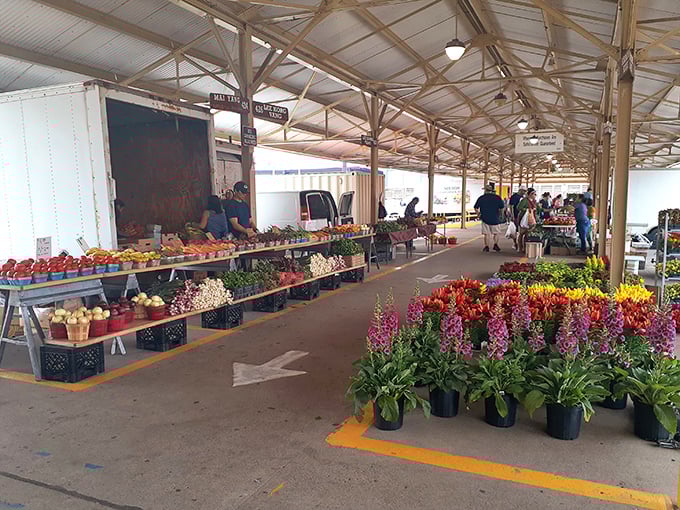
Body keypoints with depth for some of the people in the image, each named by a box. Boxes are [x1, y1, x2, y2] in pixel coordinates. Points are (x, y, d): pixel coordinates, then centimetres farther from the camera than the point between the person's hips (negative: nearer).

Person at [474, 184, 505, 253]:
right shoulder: (497, 198, -4)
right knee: (496, 233, 15)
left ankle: (486, 246, 4)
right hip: (495, 219, -1)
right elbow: (502, 207, -3)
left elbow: (476, 208, 6)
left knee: (486, 234, 9)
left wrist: (479, 214, 21)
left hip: (485, 219, 1)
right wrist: (499, 214, 13)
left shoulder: (481, 198, 0)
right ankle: (495, 244, 4)